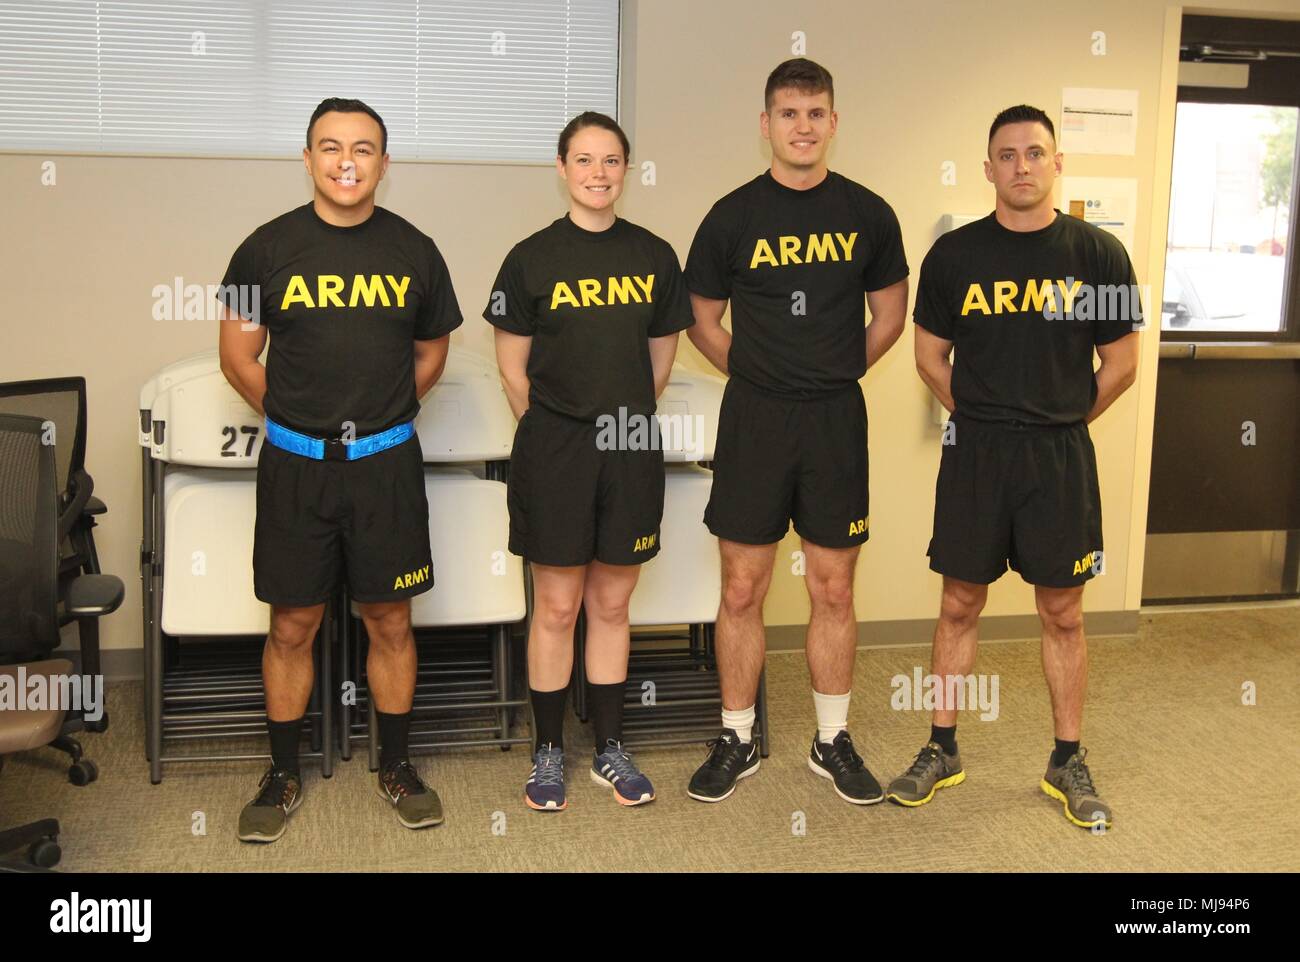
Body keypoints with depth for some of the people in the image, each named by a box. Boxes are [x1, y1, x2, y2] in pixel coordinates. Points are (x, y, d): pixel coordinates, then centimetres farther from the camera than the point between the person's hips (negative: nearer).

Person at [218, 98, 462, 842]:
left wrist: (379, 418, 10)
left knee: (390, 620, 8)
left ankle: (397, 766, 25)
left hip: (386, 463, 1)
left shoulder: (414, 251, 1)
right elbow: (239, 357, 6)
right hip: (294, 465, 0)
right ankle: (284, 775, 24)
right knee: (293, 625, 7)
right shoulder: (268, 248, -2)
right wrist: (299, 419, 5)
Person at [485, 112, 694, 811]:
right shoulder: (532, 258, -3)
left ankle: (610, 750, 23)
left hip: (629, 450, 3)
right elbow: (513, 369, 1)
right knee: (557, 606, 4)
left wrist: (622, 416, 10)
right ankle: (548, 753, 18)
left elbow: (659, 360, 11)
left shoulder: (654, 256, 5)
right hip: (553, 449, -2)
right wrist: (557, 427, 5)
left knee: (612, 604, 11)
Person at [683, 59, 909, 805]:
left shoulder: (868, 214, 2)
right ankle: (737, 741, 20)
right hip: (753, 420, -1)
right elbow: (704, 323, 8)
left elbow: (890, 318, 12)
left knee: (834, 590, 7)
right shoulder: (733, 216, -1)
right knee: (742, 590, 4)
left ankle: (833, 741, 23)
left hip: (837, 421, 1)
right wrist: (762, 378, 4)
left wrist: (832, 375, 8)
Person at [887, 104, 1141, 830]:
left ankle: (1069, 763, 23)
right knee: (961, 605, 9)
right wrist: (982, 419, 5)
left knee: (1063, 614, 8)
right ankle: (942, 751, 22)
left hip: (1061, 455, 0)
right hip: (975, 451, 1)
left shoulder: (1098, 253, -2)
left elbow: (1121, 365, 5)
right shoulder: (955, 254, 0)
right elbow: (931, 356, 8)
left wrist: (1061, 421, 6)